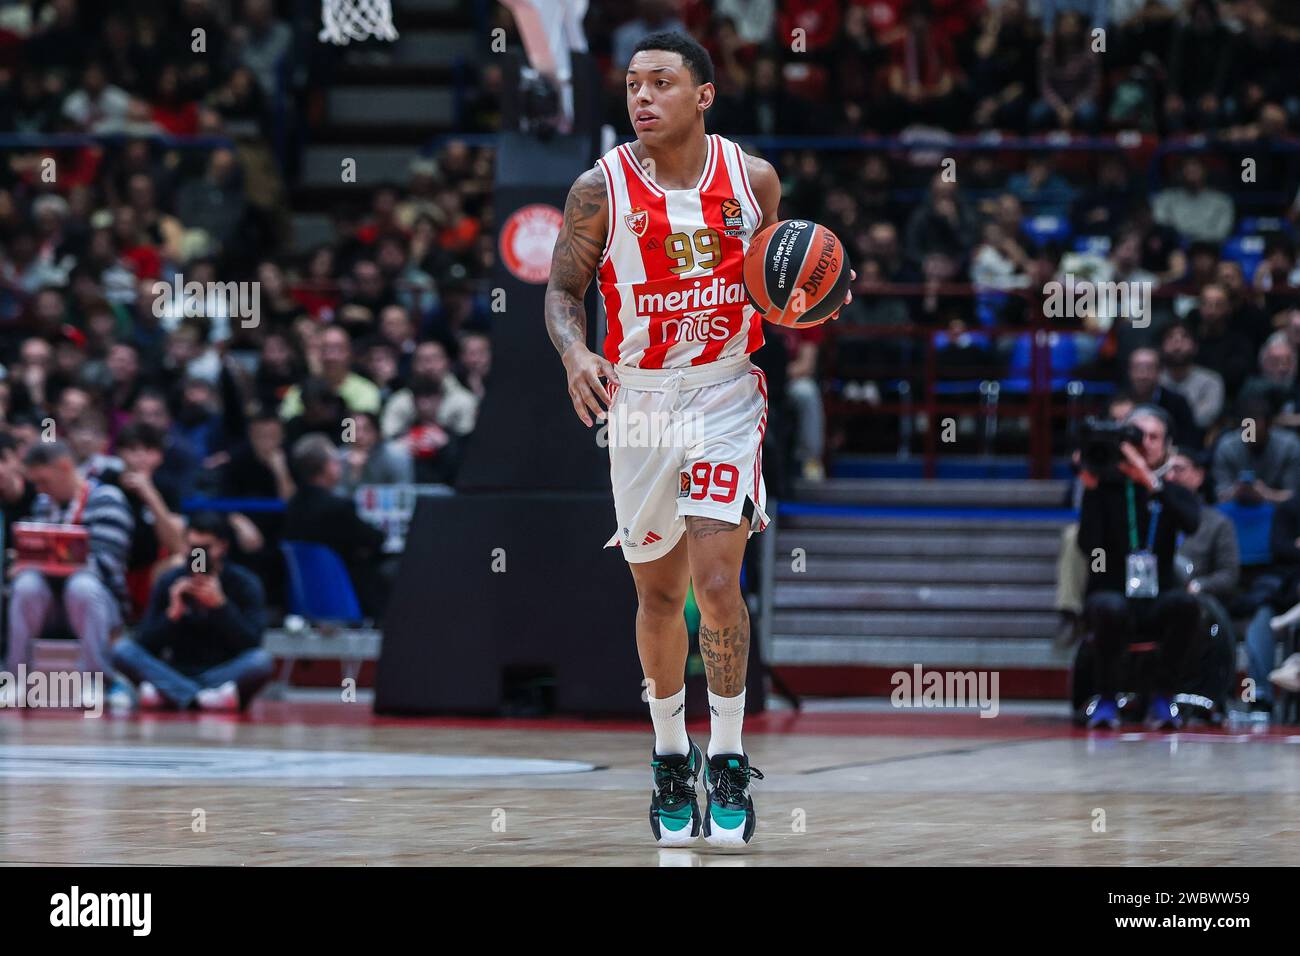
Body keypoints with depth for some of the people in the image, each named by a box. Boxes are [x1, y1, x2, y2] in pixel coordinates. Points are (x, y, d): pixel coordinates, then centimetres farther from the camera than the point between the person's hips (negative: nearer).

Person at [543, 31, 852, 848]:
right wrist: (575, 353, -20)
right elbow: (565, 289, 0)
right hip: (638, 398, 1)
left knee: (715, 578, -14)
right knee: (658, 592, 10)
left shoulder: (754, 179, -2)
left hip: (726, 392, -1)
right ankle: (670, 757, 29)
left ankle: (729, 764, -2)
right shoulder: (601, 189, -6)